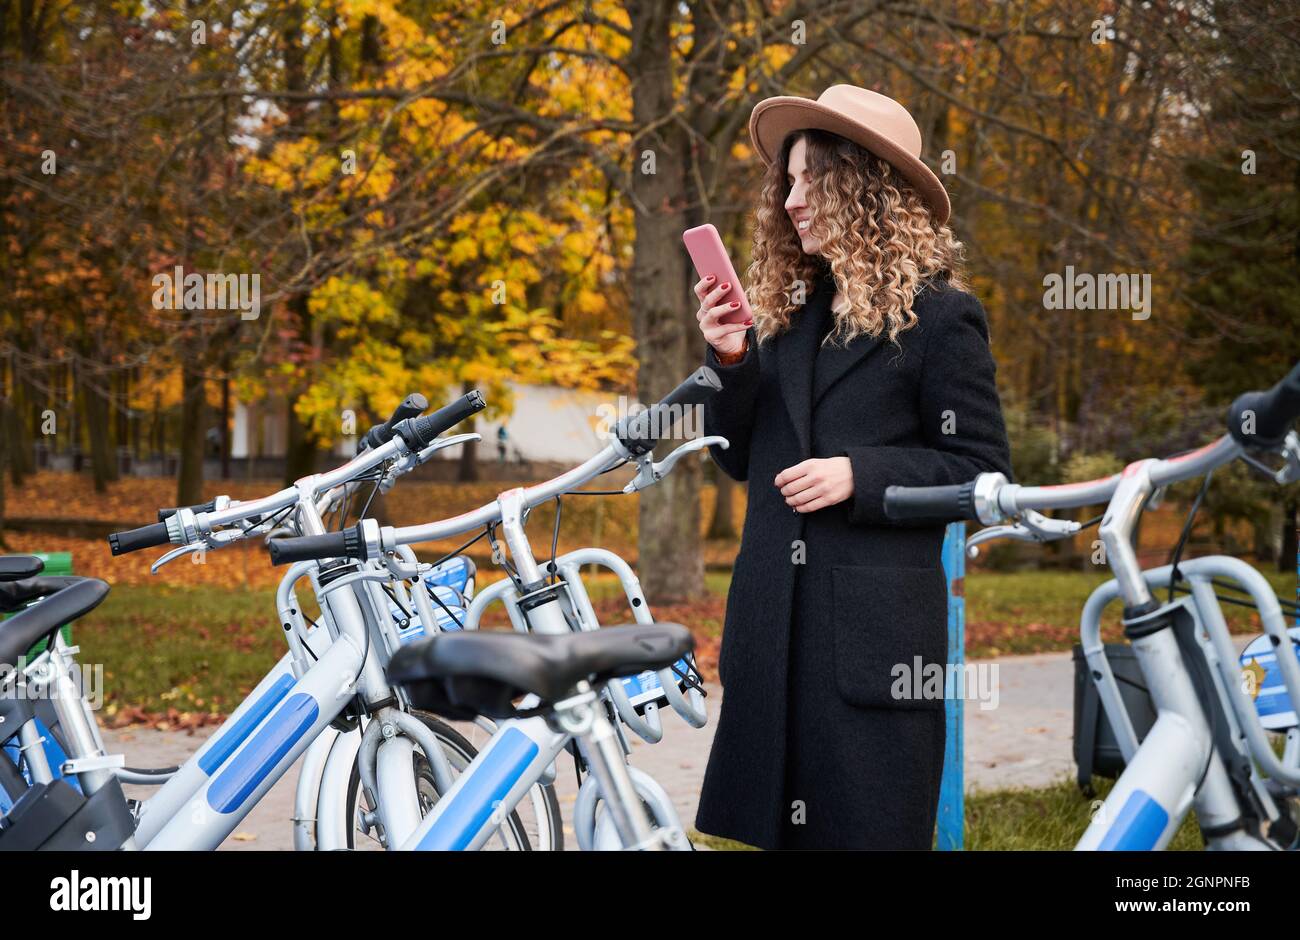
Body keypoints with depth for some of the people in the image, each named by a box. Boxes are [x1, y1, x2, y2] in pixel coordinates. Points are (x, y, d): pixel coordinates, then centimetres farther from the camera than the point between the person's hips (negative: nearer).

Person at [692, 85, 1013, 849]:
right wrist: (730, 361, -1)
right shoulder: (787, 315, 14)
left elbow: (983, 471, -5)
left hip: (877, 634, -6)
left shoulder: (938, 318, -4)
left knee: (867, 828, -2)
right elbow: (740, 460, 15)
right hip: (774, 626, 6)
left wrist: (860, 475, -16)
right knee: (776, 825, 10)